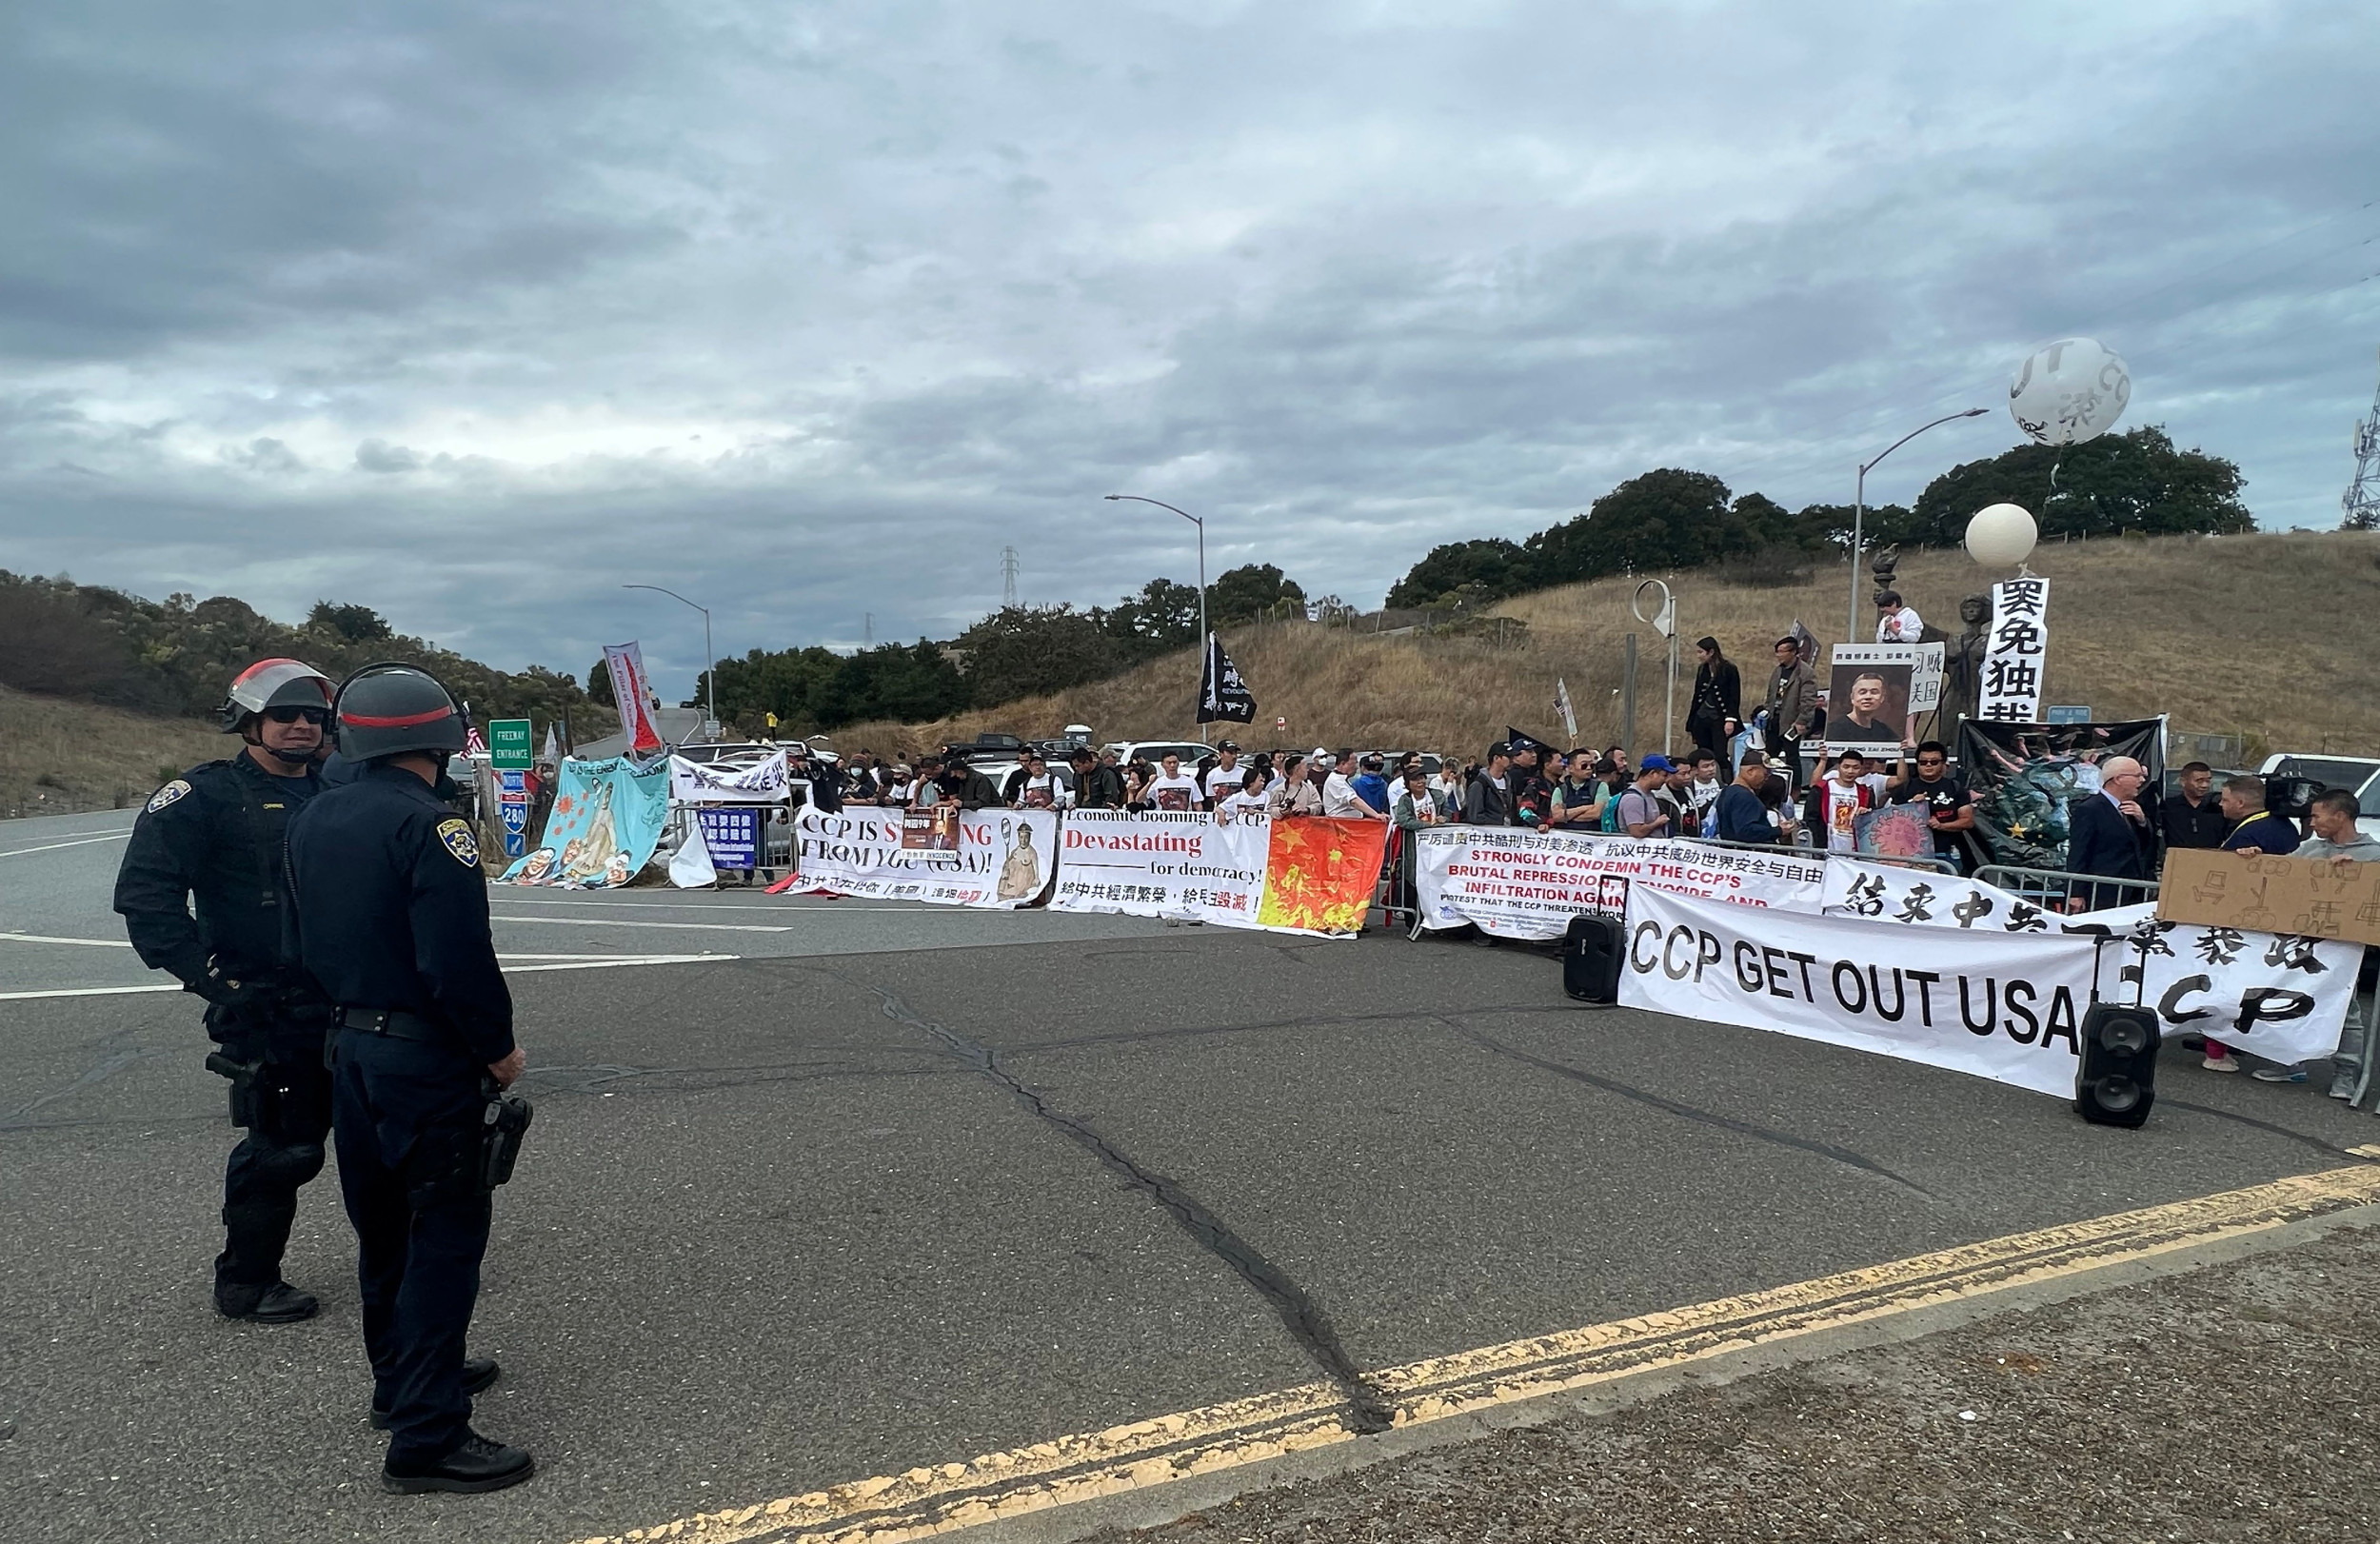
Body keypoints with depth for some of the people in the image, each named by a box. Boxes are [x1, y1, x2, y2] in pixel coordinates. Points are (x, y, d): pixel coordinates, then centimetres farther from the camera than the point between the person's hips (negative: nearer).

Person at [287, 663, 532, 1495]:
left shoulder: (313, 819, 6)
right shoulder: (429, 825, -21)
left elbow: (310, 938, 14)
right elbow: (460, 960, -25)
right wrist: (498, 1047, -13)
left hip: (349, 1046, 9)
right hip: (428, 1057, -9)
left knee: (384, 1225, 21)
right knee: (445, 1238, -1)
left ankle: (402, 1378, 37)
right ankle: (426, 1437, 2)